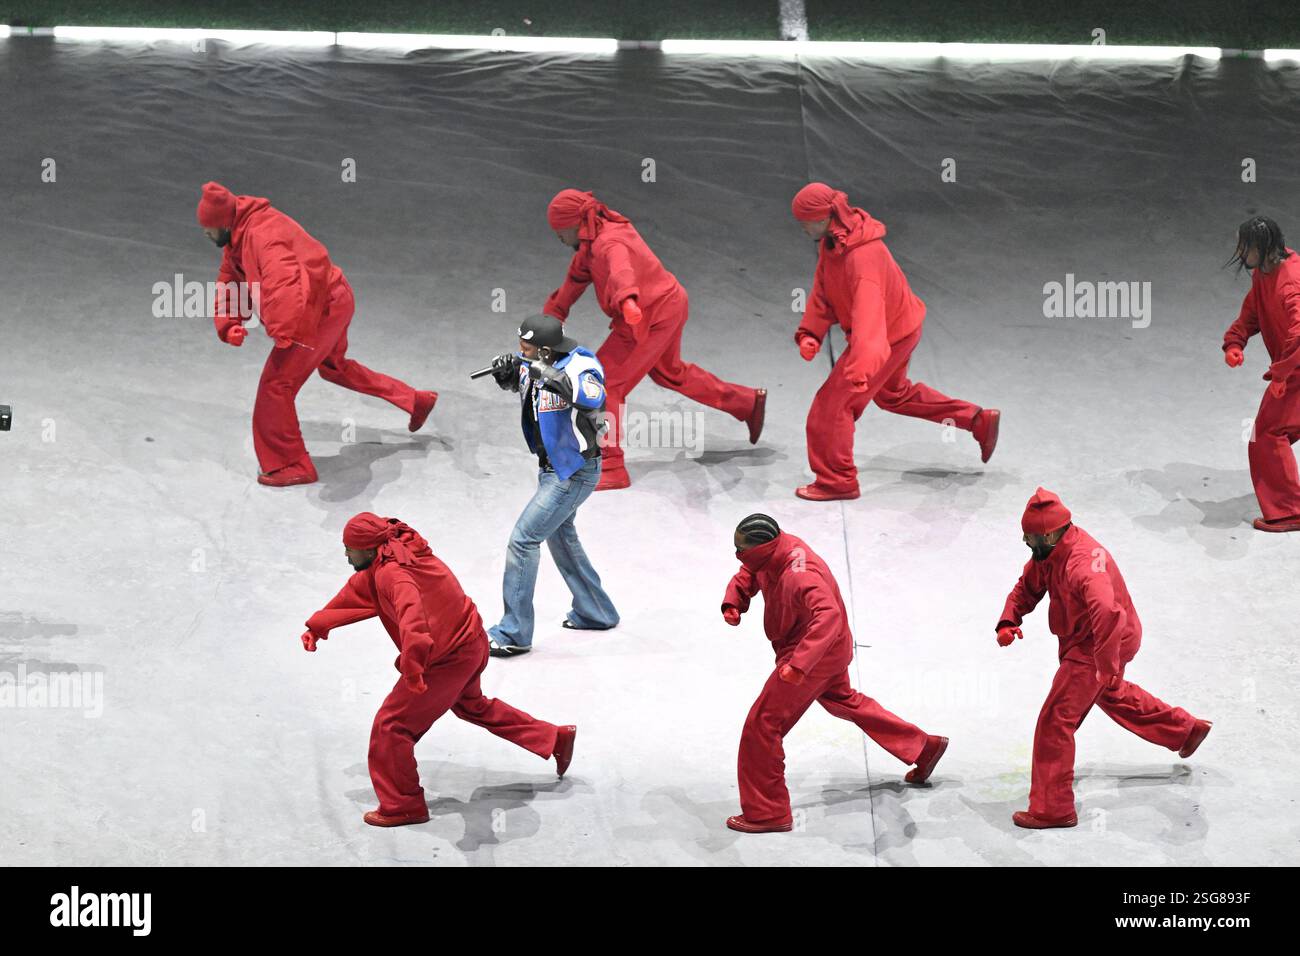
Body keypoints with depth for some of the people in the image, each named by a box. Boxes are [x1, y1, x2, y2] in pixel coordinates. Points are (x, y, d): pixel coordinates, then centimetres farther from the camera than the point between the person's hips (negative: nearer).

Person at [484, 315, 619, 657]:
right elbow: (513, 382, 17)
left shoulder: (579, 366, -24)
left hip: (575, 472, -10)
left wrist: (553, 376, -48)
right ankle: (596, 613, 42)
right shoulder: (535, 366, -2)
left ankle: (514, 634, -9)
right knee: (561, 538, 25)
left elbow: (592, 398, -45)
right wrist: (505, 370, -6)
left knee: (523, 540, -13)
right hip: (551, 468, 10)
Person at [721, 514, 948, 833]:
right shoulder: (772, 553, -9)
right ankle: (924, 747, 43)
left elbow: (828, 614, -50)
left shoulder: (798, 575, -37)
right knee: (844, 701, 31)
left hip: (817, 654, -10)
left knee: (762, 726, -6)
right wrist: (734, 603, -9)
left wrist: (799, 664, -58)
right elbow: (747, 575, 12)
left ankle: (766, 813, 4)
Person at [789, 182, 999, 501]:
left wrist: (861, 370, -65)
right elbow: (823, 291, 2)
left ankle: (837, 482, 12)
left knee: (833, 404, -4)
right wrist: (810, 333, -15)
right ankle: (979, 420, 36)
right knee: (893, 393, 30)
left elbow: (868, 318, -51)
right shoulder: (831, 241, -7)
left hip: (890, 336, -10)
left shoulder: (862, 259, -38)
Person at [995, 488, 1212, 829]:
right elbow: (1027, 587, 8)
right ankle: (1186, 729, 52)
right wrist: (1009, 621, -11)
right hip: (1082, 641, 10)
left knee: (1055, 721, -8)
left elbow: (1107, 613, -51)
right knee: (1111, 694, 34)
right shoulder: (1050, 552, -7)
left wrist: (1107, 668, -50)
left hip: (1096, 649, -10)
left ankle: (1052, 809, 1)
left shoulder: (1082, 564, -37)